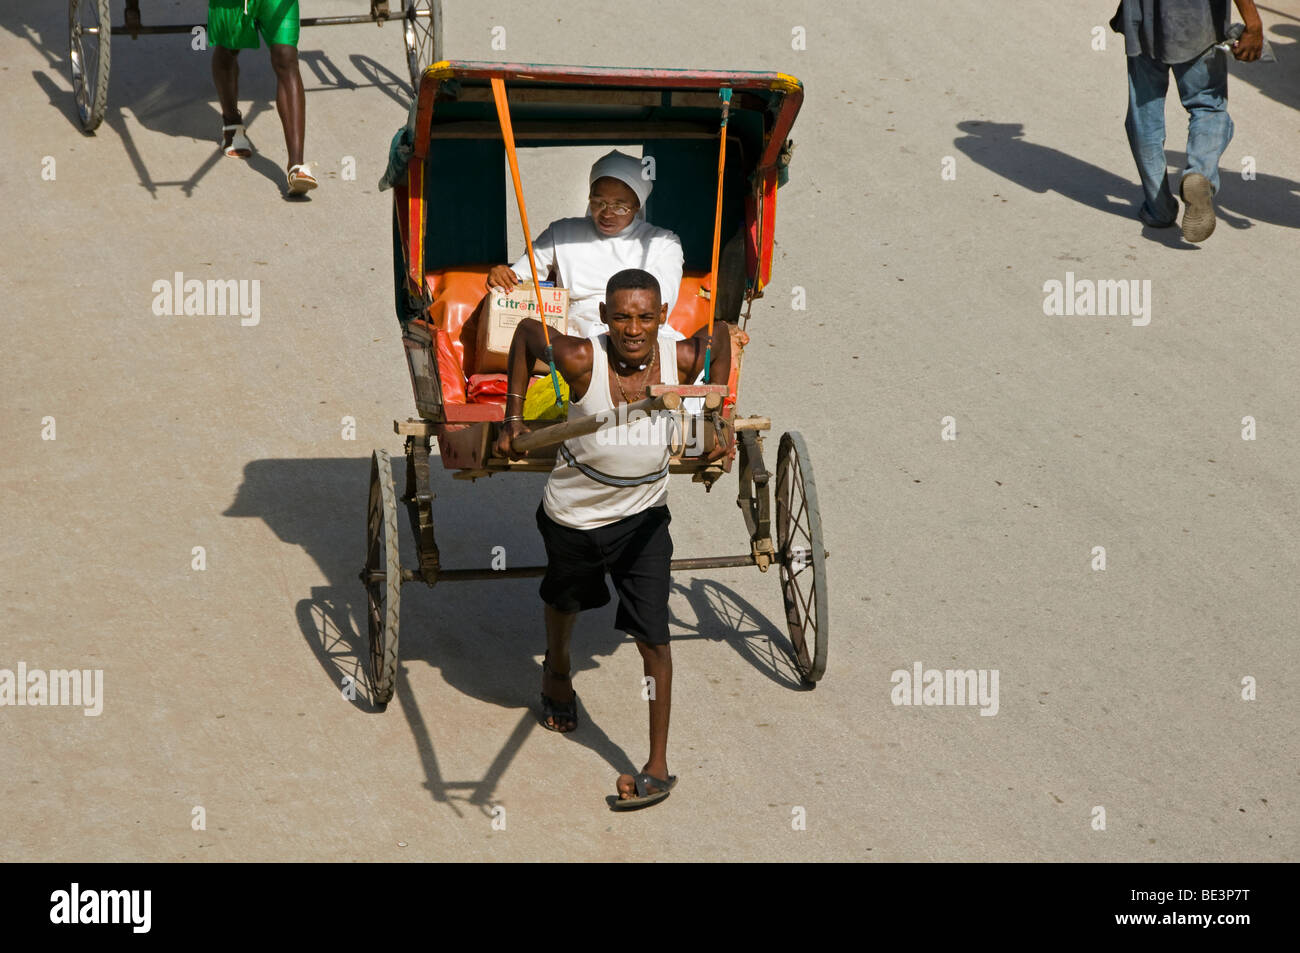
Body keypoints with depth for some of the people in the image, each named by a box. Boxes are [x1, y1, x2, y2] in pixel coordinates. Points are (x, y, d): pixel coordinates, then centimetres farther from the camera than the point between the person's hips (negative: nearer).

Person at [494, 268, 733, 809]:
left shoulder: (681, 359, -21)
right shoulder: (582, 359, -28)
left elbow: (720, 331, 1)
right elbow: (526, 331, -10)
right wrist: (513, 420, -10)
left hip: (643, 518, 0)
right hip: (572, 516, 0)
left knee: (652, 637, -7)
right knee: (565, 598, 28)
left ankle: (658, 768, 0)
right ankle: (556, 672, 62)